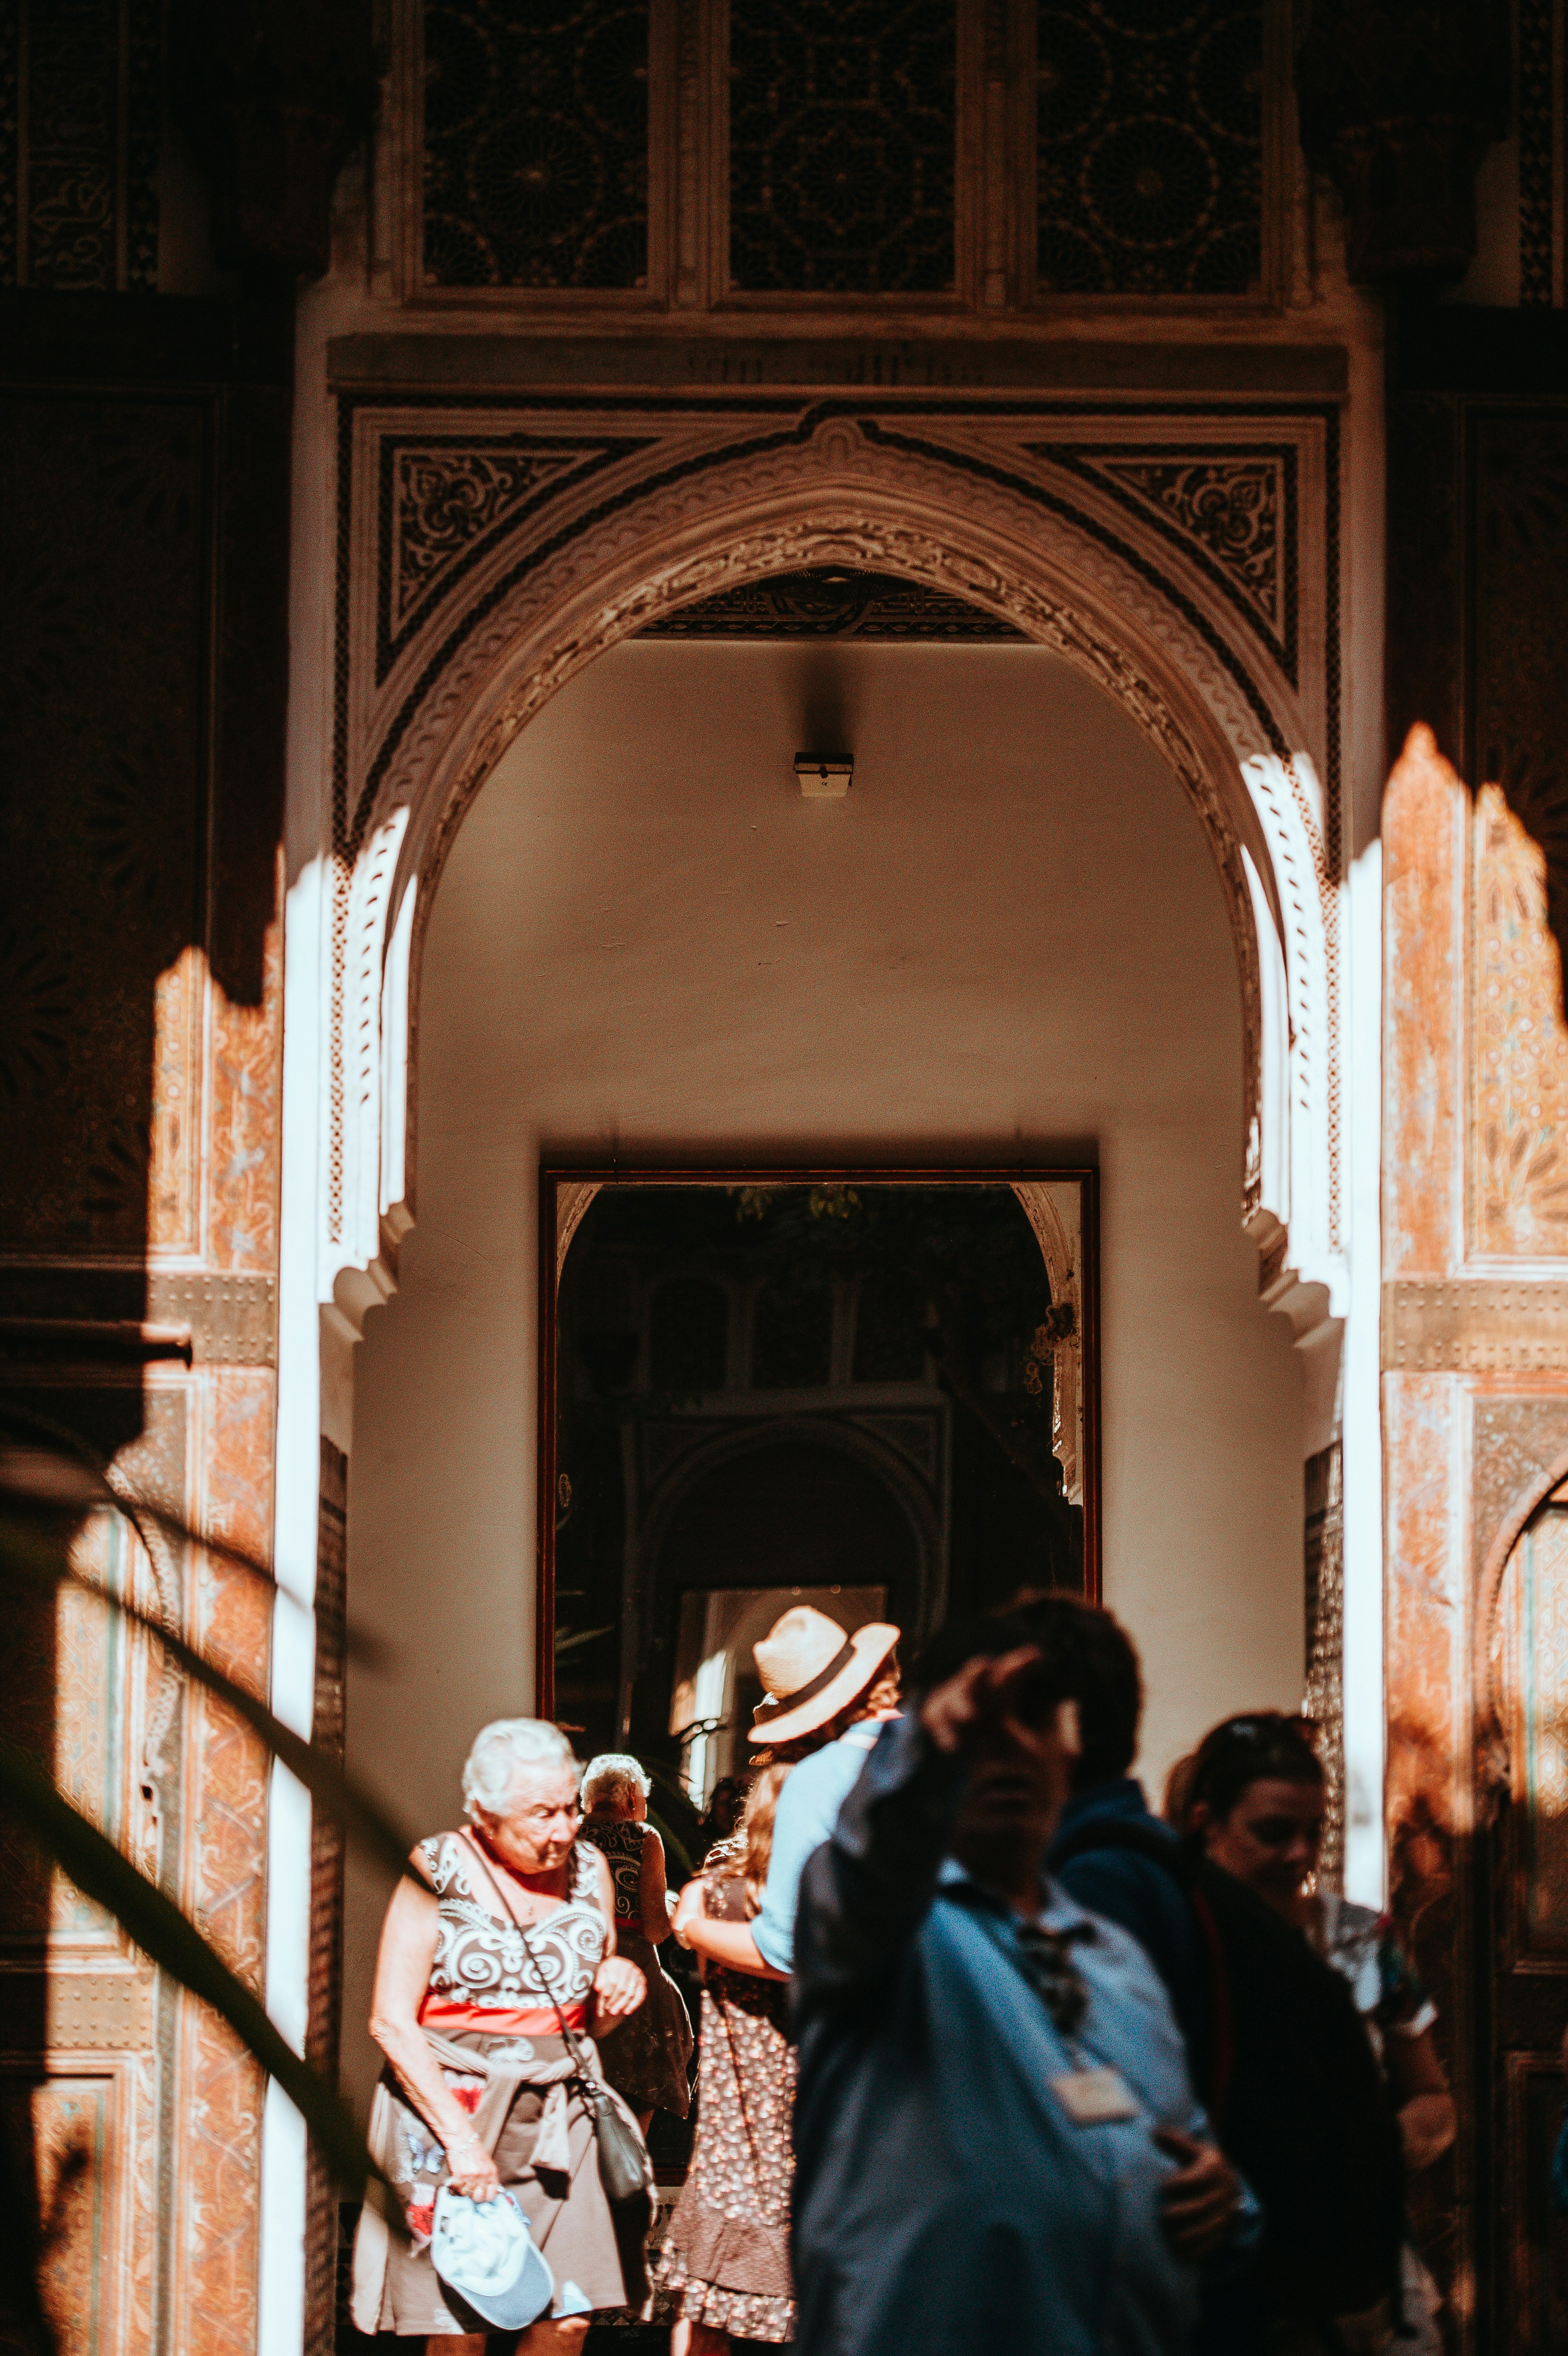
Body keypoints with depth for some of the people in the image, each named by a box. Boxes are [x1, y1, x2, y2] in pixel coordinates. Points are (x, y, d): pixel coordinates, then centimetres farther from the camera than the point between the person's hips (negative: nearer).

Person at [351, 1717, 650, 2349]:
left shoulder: (589, 1869, 9)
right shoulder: (438, 1871, -5)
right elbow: (392, 2022, -9)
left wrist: (616, 1988, -5)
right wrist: (459, 2137, -16)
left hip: (557, 2118, 4)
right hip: (446, 2106, -4)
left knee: (567, 2321, -5)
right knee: (459, 2331, -6)